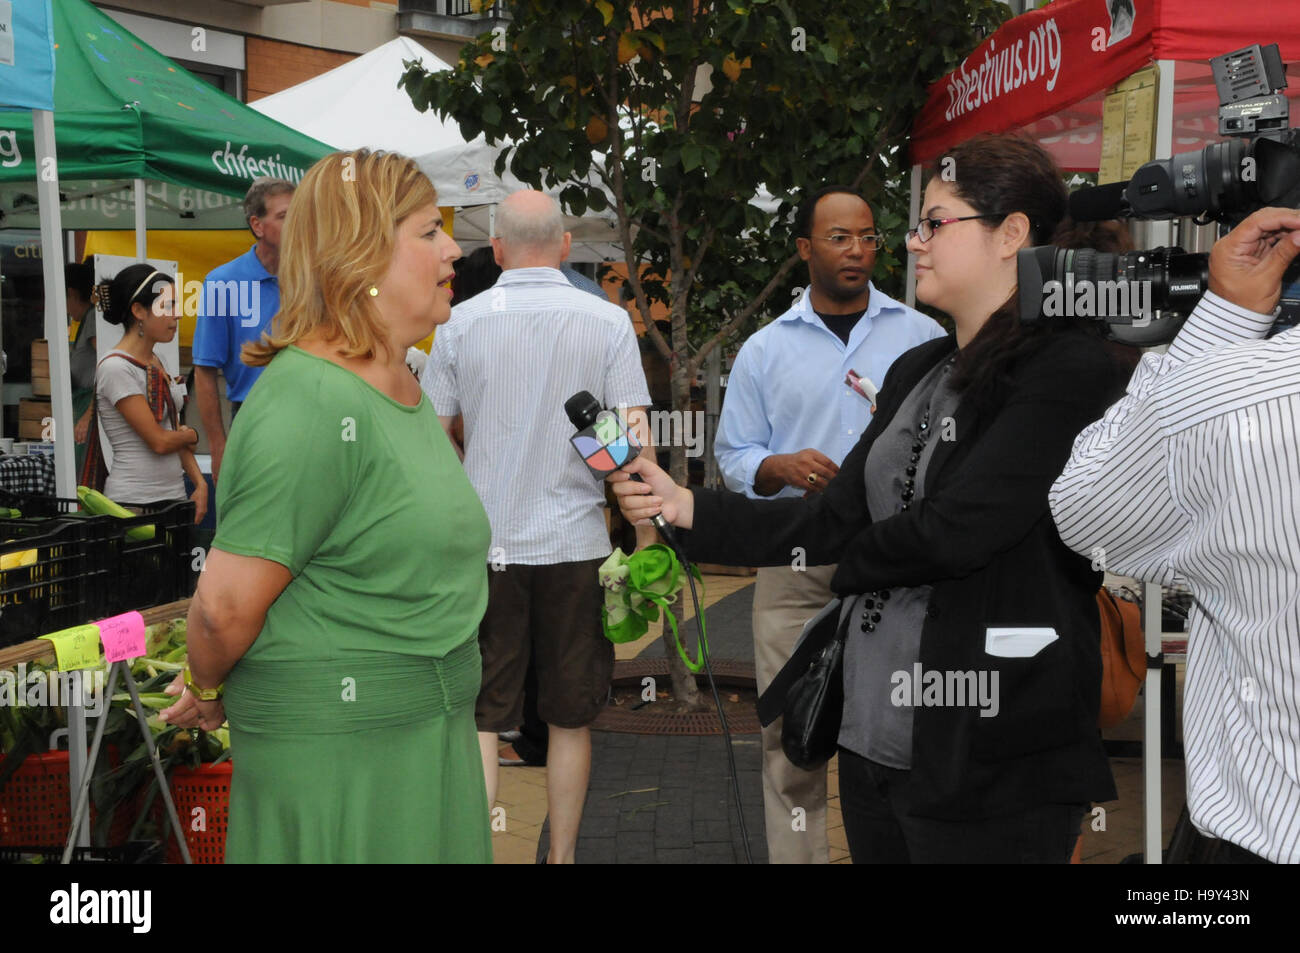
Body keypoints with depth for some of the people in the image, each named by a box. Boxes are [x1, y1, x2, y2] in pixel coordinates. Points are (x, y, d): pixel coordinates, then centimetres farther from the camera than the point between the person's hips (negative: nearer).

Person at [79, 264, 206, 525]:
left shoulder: (157, 363, 14)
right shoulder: (115, 368, -13)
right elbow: (159, 441, -15)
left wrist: (200, 483, 2)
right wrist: (191, 435, 5)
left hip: (174, 495, 7)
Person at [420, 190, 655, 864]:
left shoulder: (461, 323, -1)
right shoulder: (607, 322, -3)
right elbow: (633, 442, -7)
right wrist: (645, 542, 1)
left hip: (484, 547, 0)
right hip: (575, 546, 0)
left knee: (479, 715, 6)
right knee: (570, 719, 13)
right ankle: (561, 855, 23)